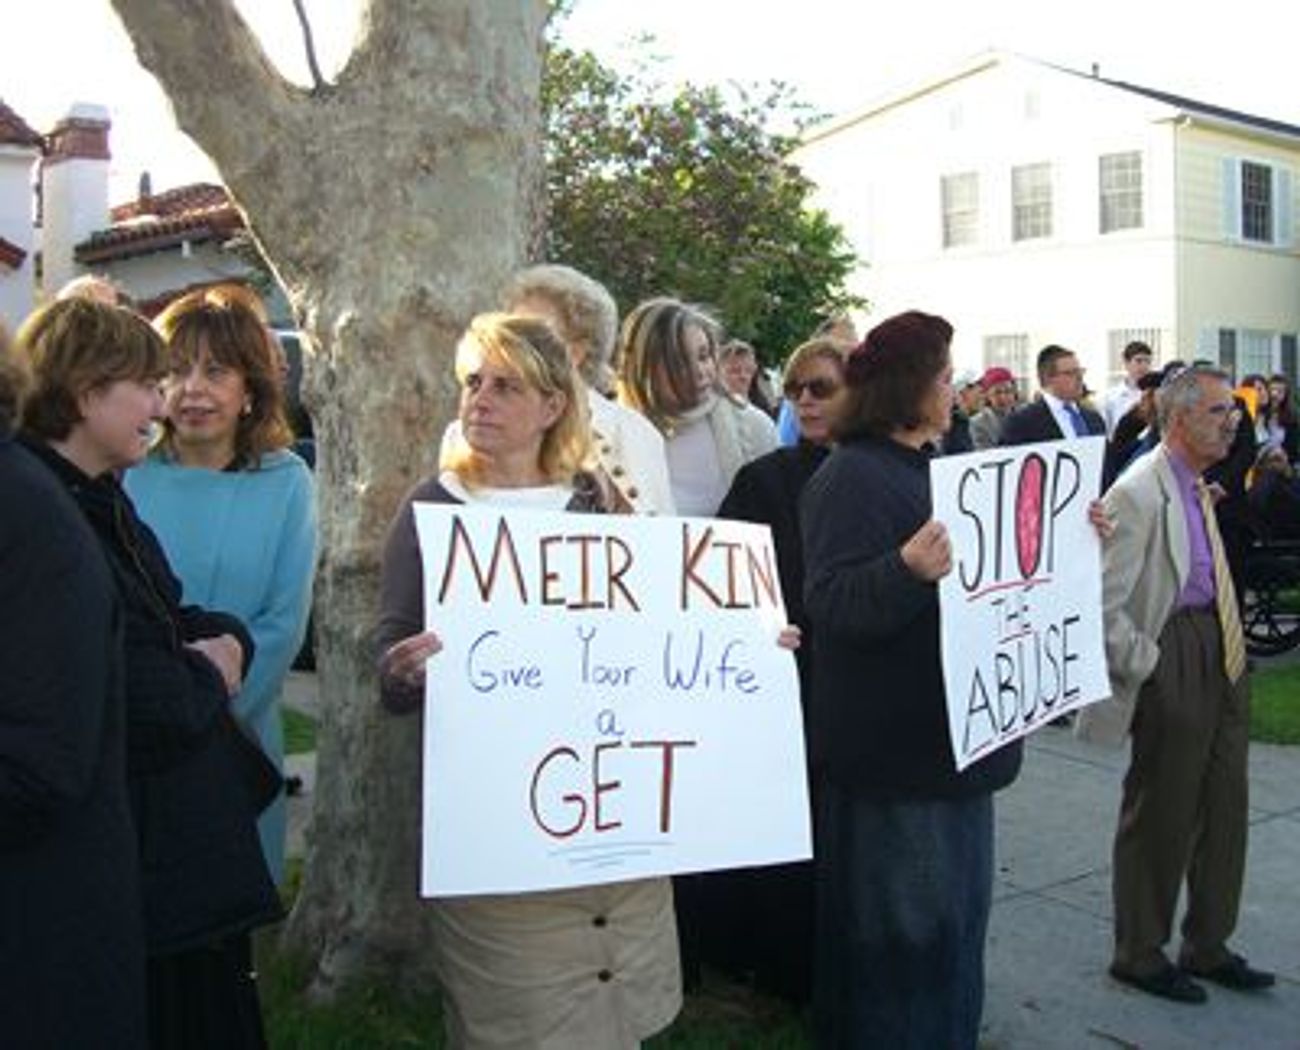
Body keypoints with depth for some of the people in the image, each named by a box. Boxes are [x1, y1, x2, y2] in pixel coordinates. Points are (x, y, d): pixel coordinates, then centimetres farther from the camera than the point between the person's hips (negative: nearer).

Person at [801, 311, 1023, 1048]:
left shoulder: (939, 467, 12)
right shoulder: (852, 477, -14)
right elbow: (832, 601, -25)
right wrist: (907, 569, -41)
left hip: (957, 732, 9)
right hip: (894, 745, -9)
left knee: (958, 911, 19)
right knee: (902, 924, -1)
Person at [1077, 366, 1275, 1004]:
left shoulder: (1198, 485, 11)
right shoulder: (1139, 493, -18)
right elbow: (1103, 602, -21)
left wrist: (1231, 653, 16)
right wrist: (1144, 667, -16)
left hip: (1220, 654, 9)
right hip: (1175, 659, -9)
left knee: (1225, 806, 16)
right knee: (1161, 814, 3)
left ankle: (1208, 946, 32)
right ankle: (1139, 955, 21)